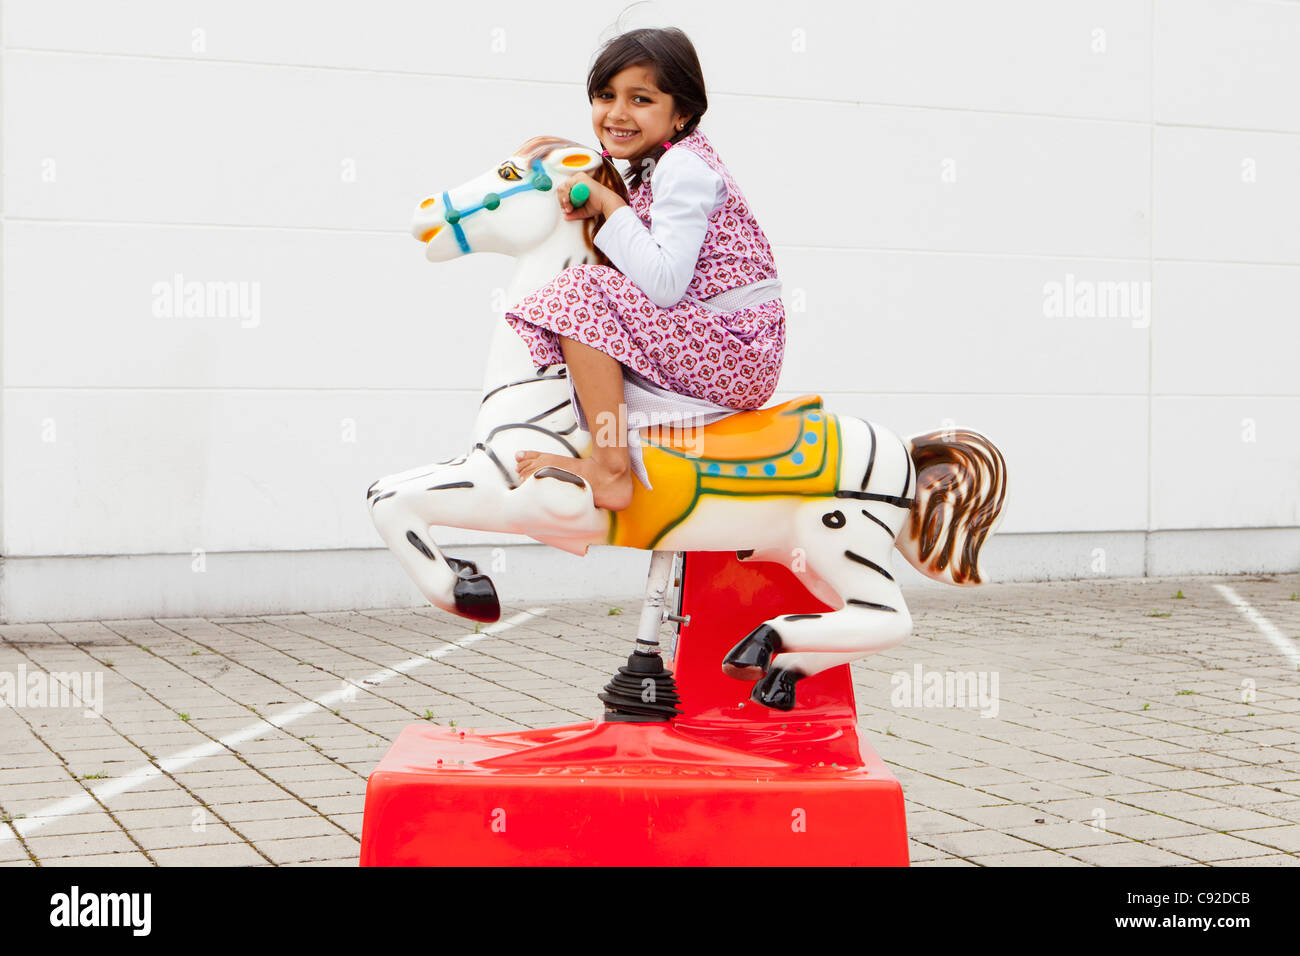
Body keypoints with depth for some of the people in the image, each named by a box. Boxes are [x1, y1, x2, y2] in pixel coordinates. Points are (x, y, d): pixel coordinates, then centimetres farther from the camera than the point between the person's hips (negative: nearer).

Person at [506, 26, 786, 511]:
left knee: (582, 289, -20)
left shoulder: (683, 167, -13)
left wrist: (609, 205, -14)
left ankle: (610, 470, -22)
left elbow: (664, 284, -24)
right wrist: (593, 210, 7)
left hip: (736, 352, -10)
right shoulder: (653, 169, 16)